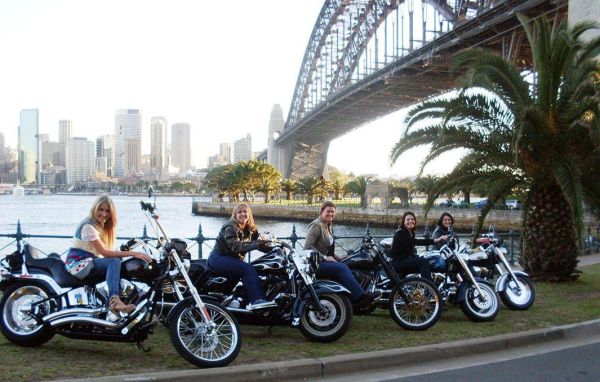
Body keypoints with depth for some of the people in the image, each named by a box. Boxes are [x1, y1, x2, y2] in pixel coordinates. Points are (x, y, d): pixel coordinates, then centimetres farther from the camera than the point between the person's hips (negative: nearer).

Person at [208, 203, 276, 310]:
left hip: (234, 260, 8)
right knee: (248, 269, -26)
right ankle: (256, 300, -36)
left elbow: (259, 244, 2)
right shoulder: (230, 228, -13)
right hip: (218, 259, -8)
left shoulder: (250, 230, 11)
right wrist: (256, 244, -37)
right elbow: (235, 246, -28)